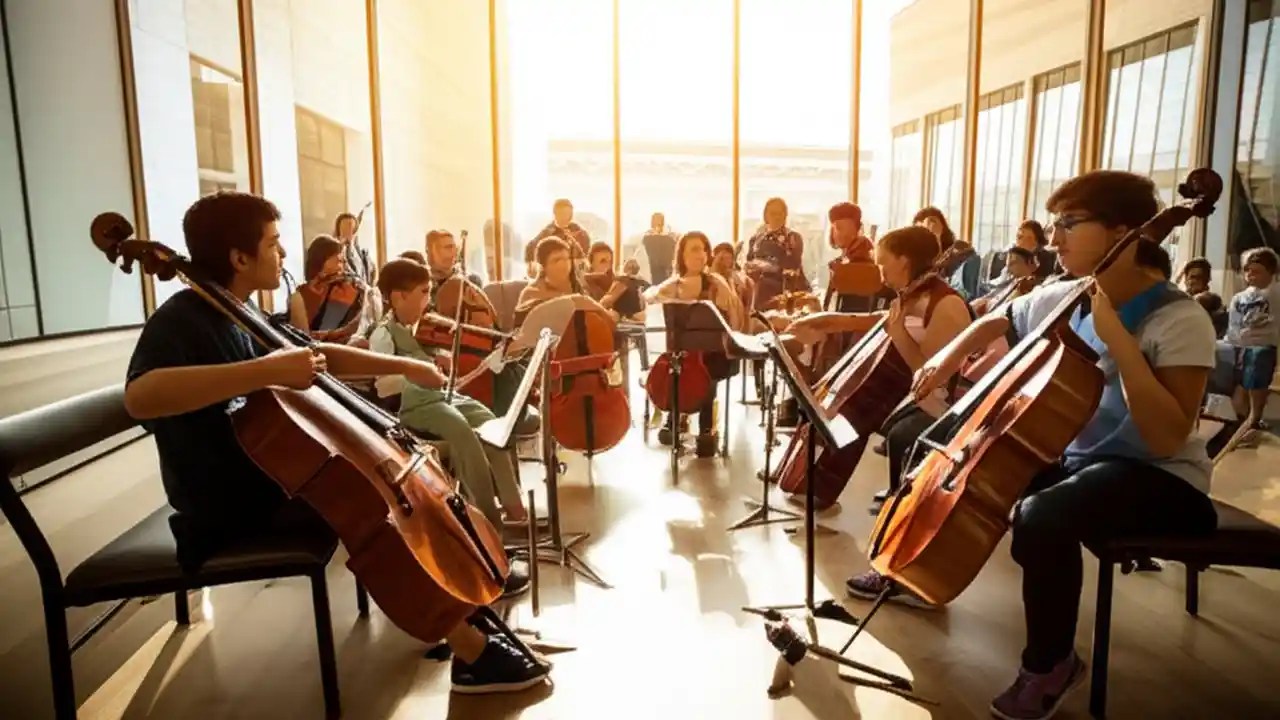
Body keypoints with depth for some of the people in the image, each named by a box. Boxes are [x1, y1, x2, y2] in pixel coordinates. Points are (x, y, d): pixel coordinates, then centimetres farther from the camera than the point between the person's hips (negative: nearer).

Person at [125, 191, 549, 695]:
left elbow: (323, 356, 15)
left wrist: (404, 366, 6)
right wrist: (267, 370, -47)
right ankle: (471, 651, -7)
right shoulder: (181, 321, -20)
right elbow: (141, 396, -41)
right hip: (230, 506, -10)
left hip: (268, 477, 10)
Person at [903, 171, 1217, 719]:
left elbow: (1167, 438, -28)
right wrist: (946, 360, 1)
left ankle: (1051, 665, -7)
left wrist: (1118, 340, -33)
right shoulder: (1059, 299, -1)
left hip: (1161, 478, -7)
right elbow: (993, 324, 19)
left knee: (1041, 518, -33)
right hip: (1073, 457, 7)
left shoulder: (1180, 320, -18)